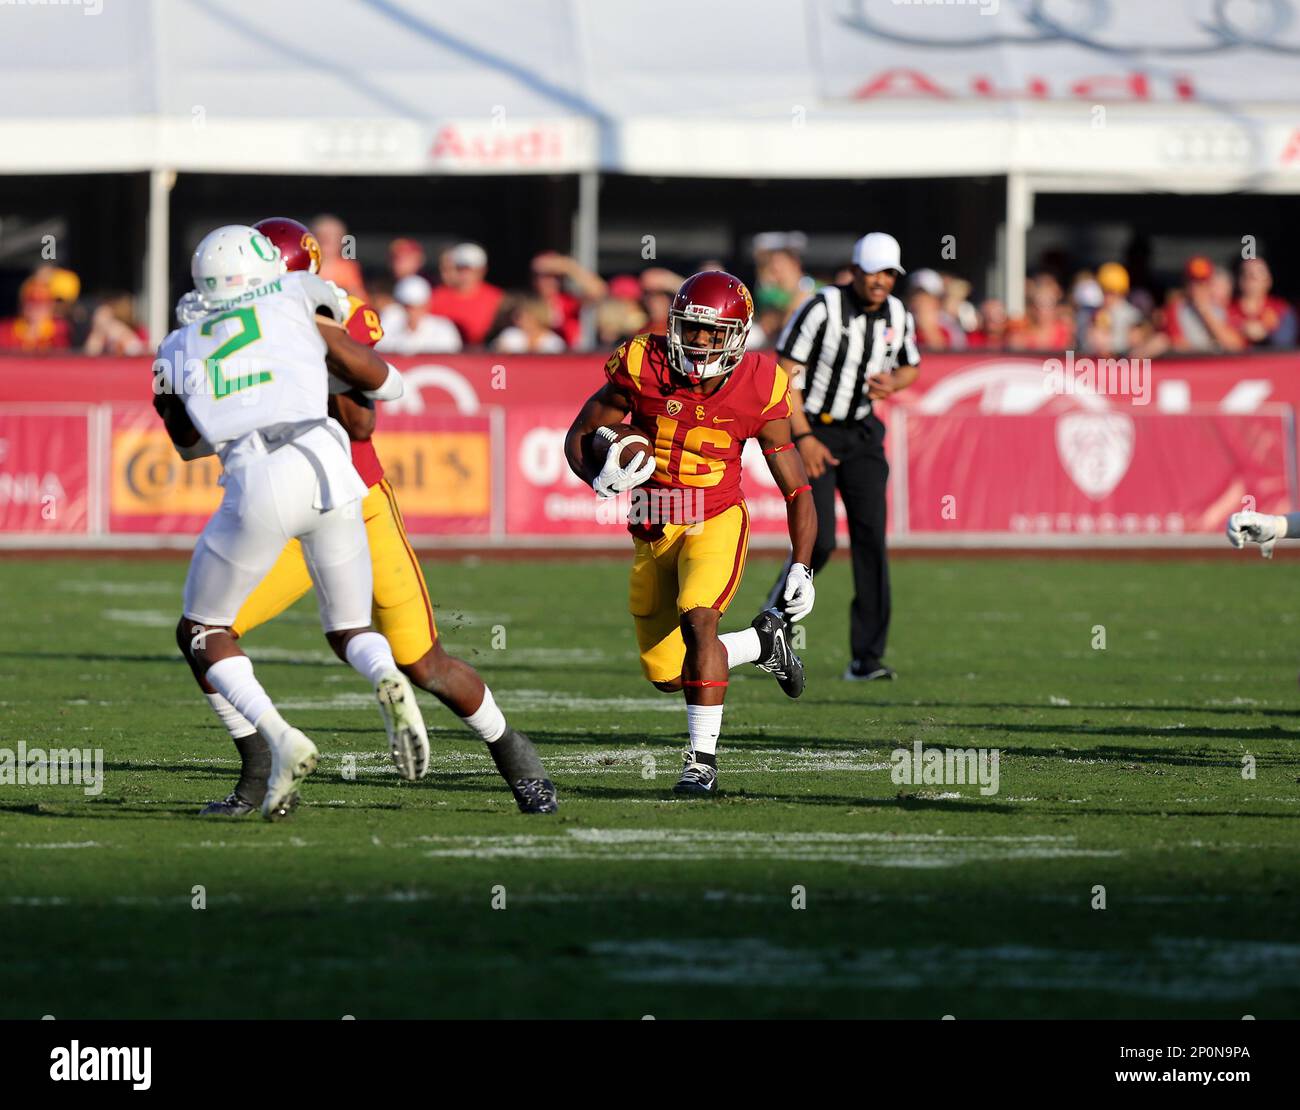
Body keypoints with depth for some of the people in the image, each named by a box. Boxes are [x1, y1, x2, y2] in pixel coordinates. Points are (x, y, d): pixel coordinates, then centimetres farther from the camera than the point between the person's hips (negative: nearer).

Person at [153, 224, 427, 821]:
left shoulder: (180, 352, 20)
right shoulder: (295, 308, 18)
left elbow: (192, 442, 35)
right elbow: (384, 383, 23)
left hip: (257, 482, -1)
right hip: (328, 464, 1)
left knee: (202, 633, 17)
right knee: (350, 631, 20)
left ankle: (280, 740, -8)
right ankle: (387, 679, -18)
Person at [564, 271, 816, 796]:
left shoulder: (758, 392, -13)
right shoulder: (643, 370, -14)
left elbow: (796, 490, -3)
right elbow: (579, 437, -2)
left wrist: (801, 568, -10)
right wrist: (600, 479, -23)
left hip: (716, 524, -3)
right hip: (654, 532, 3)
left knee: (697, 620, -30)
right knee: (666, 672, 7)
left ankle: (702, 759, -21)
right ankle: (761, 642, 35)